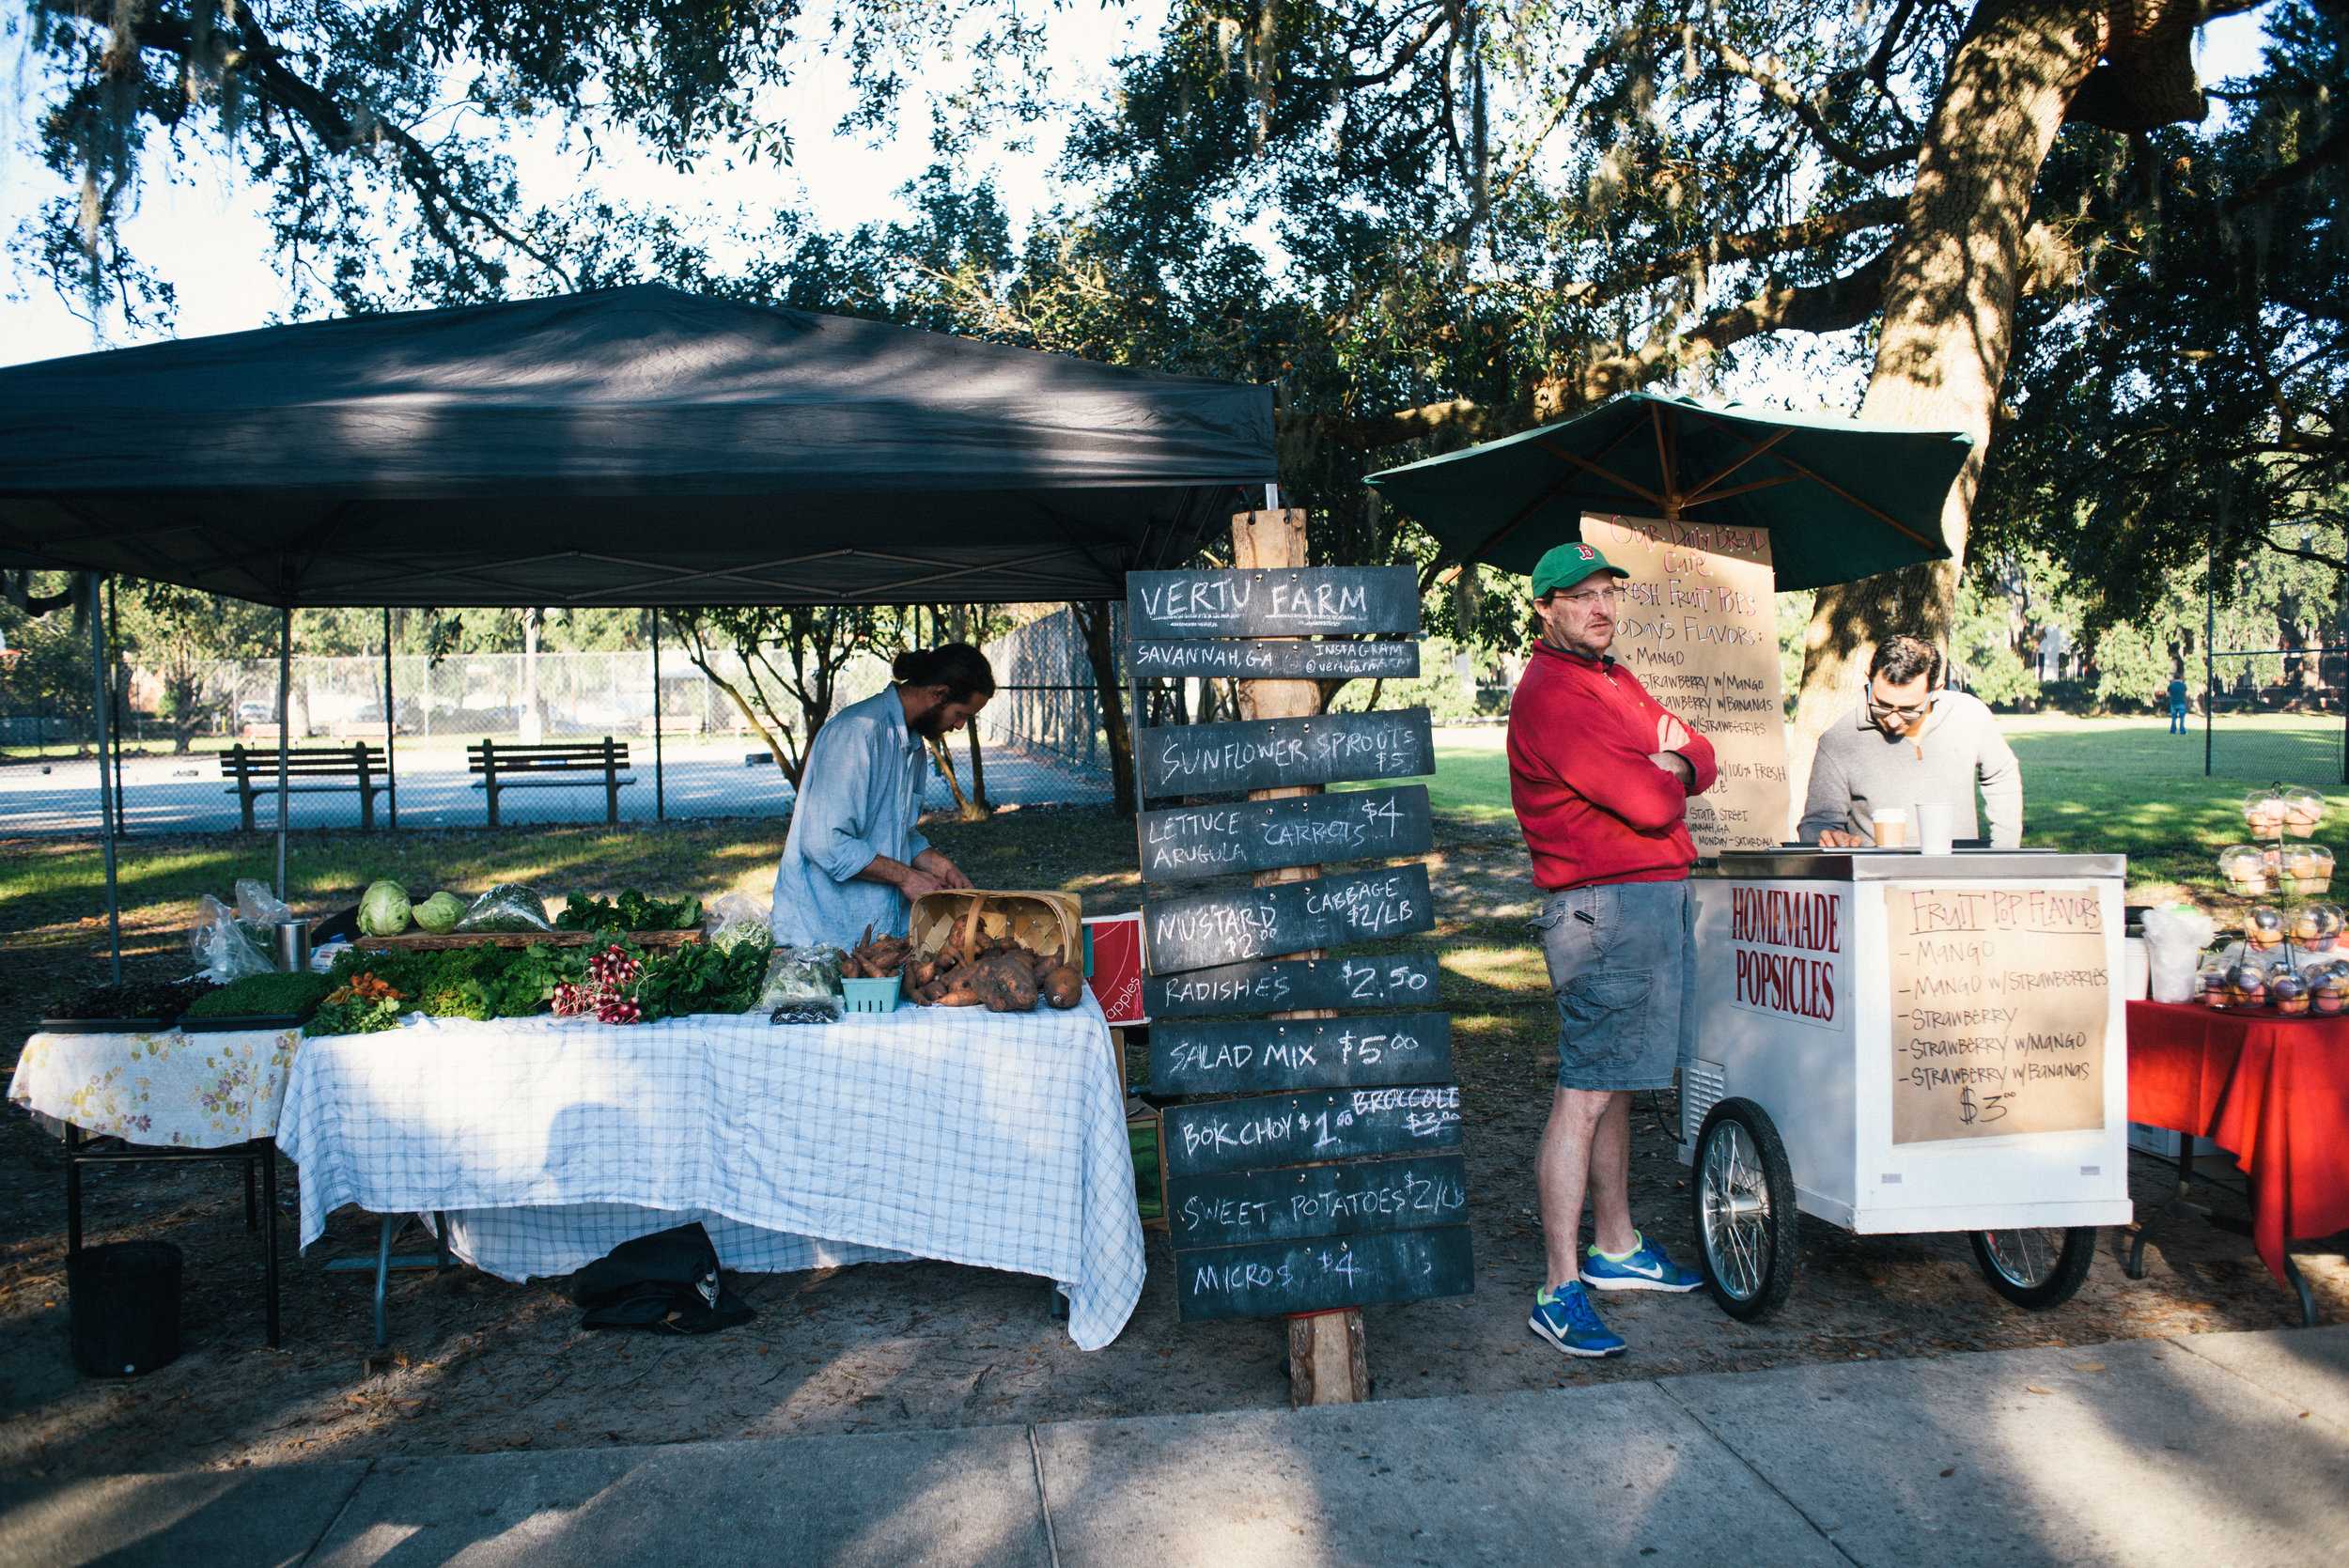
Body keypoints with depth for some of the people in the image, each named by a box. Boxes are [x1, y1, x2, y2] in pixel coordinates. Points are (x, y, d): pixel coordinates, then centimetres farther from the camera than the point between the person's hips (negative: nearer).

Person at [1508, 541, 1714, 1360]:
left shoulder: (1615, 680, 19)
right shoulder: (1550, 694, -14)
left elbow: (1699, 758, 15)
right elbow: (1650, 805, -19)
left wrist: (1664, 767, -6)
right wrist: (1664, 779, 3)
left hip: (1661, 896, 10)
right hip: (1604, 907, -10)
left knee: (1616, 1085, 17)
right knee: (1584, 1096, -10)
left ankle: (1614, 1248, 29)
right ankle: (1560, 1292, -8)